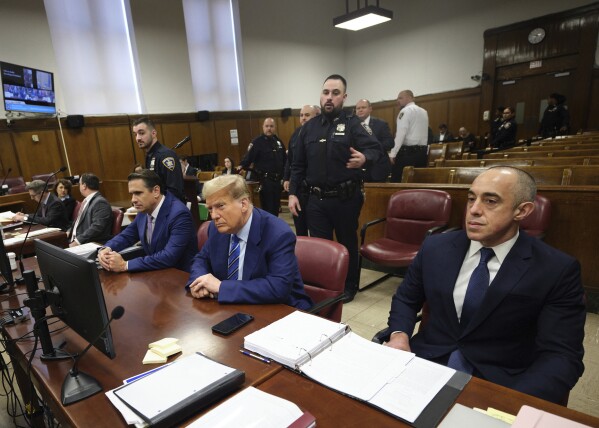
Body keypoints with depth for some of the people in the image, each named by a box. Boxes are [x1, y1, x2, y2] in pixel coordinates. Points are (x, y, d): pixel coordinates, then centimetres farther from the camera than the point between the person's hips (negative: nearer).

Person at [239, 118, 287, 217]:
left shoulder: (278, 141, 12)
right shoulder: (257, 142, -8)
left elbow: (284, 159, 20)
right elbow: (248, 157, -17)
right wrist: (242, 166, -33)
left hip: (277, 180, 7)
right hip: (265, 180, -7)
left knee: (276, 208, 15)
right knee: (267, 209, -4)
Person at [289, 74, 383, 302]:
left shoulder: (352, 124, -3)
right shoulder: (309, 127, 8)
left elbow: (376, 148, -15)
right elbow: (298, 164, 11)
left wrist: (364, 157, -37)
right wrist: (293, 193, 3)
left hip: (346, 198, -3)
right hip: (316, 199, 3)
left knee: (347, 243, 12)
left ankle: (349, 286, 31)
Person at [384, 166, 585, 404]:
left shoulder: (557, 270, -7)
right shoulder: (436, 247, 0)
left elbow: (562, 356, -10)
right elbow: (405, 298, 11)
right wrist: (399, 335, -9)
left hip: (498, 383, -1)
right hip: (426, 362, 2)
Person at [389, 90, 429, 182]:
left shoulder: (405, 111, -6)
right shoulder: (424, 112, 19)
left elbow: (401, 134, -15)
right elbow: (423, 133, 17)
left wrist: (392, 153, -16)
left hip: (408, 152, -8)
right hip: (422, 151, 8)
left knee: (398, 182, -6)